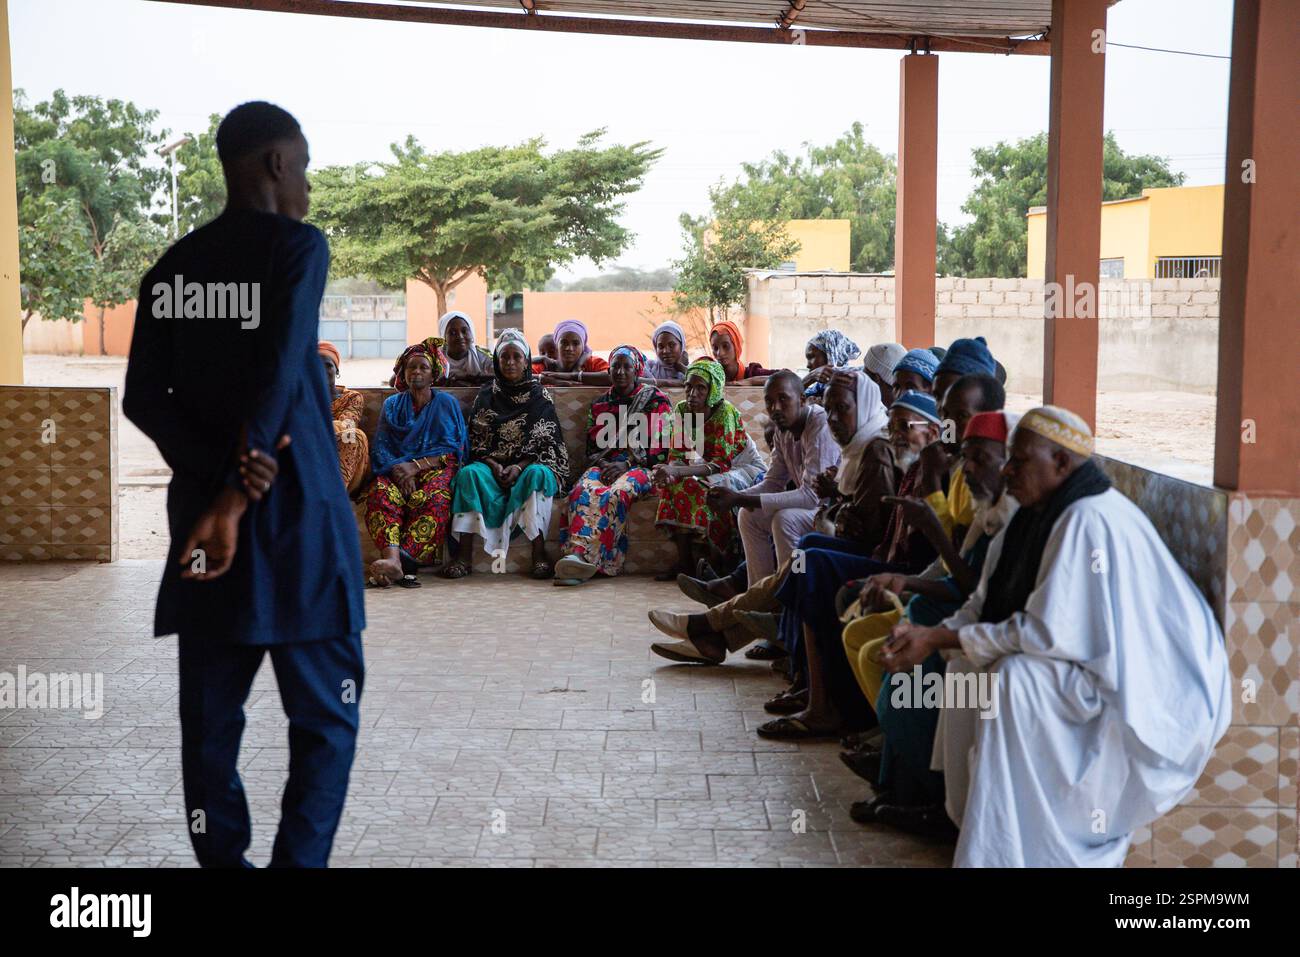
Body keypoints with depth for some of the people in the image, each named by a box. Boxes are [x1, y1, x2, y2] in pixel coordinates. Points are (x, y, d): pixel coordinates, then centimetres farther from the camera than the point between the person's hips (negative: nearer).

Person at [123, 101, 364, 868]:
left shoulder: (172, 268, 12)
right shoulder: (298, 245, -4)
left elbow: (144, 398, 4)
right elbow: (278, 374, -15)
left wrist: (217, 475, -6)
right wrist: (239, 492, -14)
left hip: (200, 510, 6)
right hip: (293, 513, -6)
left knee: (210, 716, 9)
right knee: (325, 717, 2)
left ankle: (222, 861, 15)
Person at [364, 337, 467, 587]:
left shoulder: (446, 404, 15)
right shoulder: (392, 405, 21)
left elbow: (452, 450, 3)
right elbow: (380, 449, 7)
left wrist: (416, 465, -11)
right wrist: (399, 471, -14)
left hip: (435, 470, -1)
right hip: (395, 470, 2)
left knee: (435, 498, -37)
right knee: (381, 493, -34)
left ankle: (399, 559, -53)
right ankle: (393, 559, -54)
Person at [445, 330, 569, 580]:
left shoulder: (539, 396, 8)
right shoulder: (485, 396, 13)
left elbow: (546, 443, 1)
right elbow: (476, 442, 8)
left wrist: (519, 467, -14)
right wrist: (494, 465, -11)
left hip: (530, 465, -1)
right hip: (492, 465, 2)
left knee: (537, 474, -36)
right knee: (468, 473, -30)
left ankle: (539, 553, -39)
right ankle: (464, 556, -37)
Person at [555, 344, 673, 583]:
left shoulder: (656, 401, 10)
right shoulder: (599, 405, 22)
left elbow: (660, 448, 1)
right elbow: (592, 449, 17)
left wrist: (626, 464, -12)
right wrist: (603, 465, -7)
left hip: (641, 466, -3)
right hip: (604, 465, 3)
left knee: (617, 493, -37)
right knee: (584, 490, -33)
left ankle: (584, 556, -51)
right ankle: (578, 553, -53)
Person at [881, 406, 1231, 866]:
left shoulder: (1090, 521, -24)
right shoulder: (1040, 515, 5)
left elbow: (1046, 633, -27)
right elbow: (987, 606, 7)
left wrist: (937, 640, -21)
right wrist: (929, 635, -11)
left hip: (1145, 689, -10)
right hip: (1101, 661, 10)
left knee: (1016, 678, -28)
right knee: (970, 671, 1)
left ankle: (1007, 851, -18)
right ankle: (974, 821, 11)